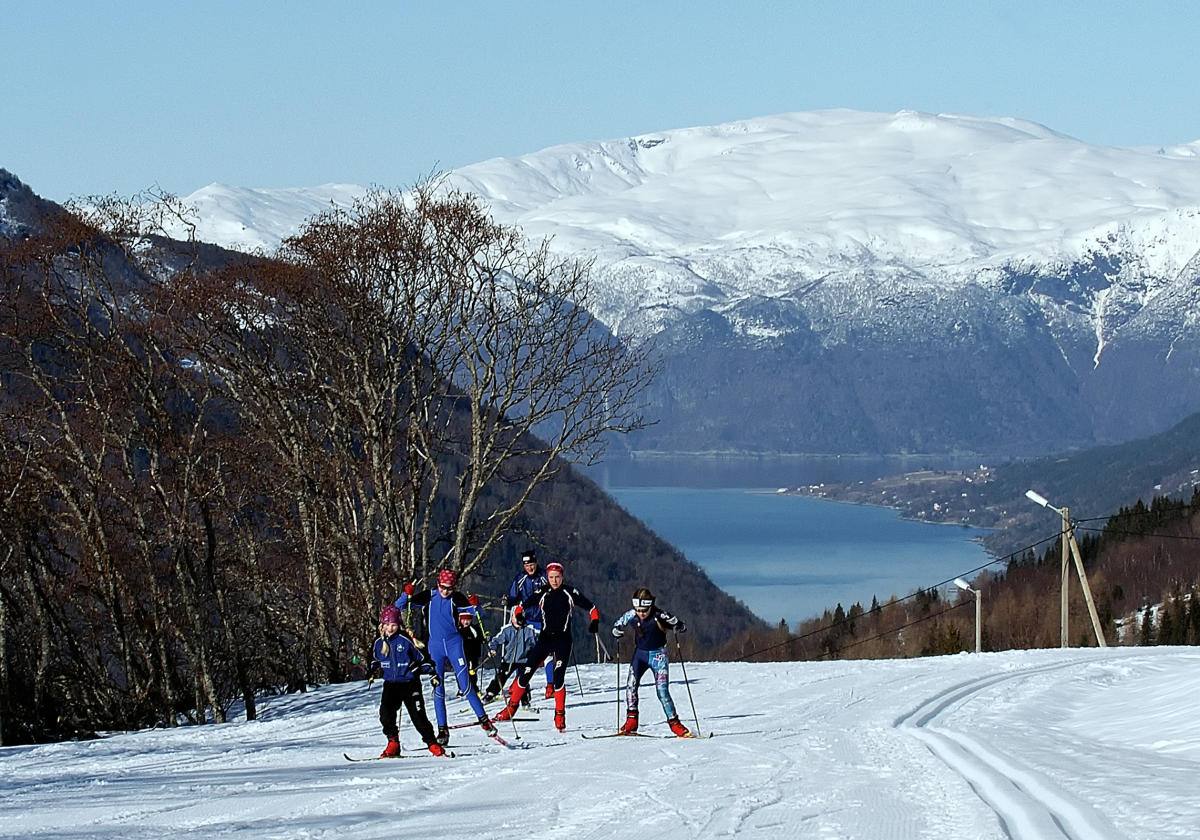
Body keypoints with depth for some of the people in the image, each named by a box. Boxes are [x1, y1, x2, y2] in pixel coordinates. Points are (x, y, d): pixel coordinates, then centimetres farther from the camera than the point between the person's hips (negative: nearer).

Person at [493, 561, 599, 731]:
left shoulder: (571, 593, -1)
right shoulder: (542, 593, 2)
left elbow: (591, 608, 6)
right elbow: (522, 606, 8)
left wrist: (595, 622, -12)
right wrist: (519, 615, -14)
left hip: (563, 641, -2)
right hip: (544, 639, 2)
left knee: (558, 677, -17)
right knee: (526, 672, -2)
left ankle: (560, 716, -7)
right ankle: (511, 708, 13)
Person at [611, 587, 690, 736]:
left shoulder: (659, 615, -21)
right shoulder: (630, 615, -12)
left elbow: (683, 628, -15)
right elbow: (617, 625, 7)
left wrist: (671, 621, -36)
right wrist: (618, 631, -16)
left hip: (658, 654, -3)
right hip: (640, 653, 3)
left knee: (662, 691, -12)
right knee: (631, 683, -17)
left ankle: (674, 723, -1)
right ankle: (631, 721, -9)